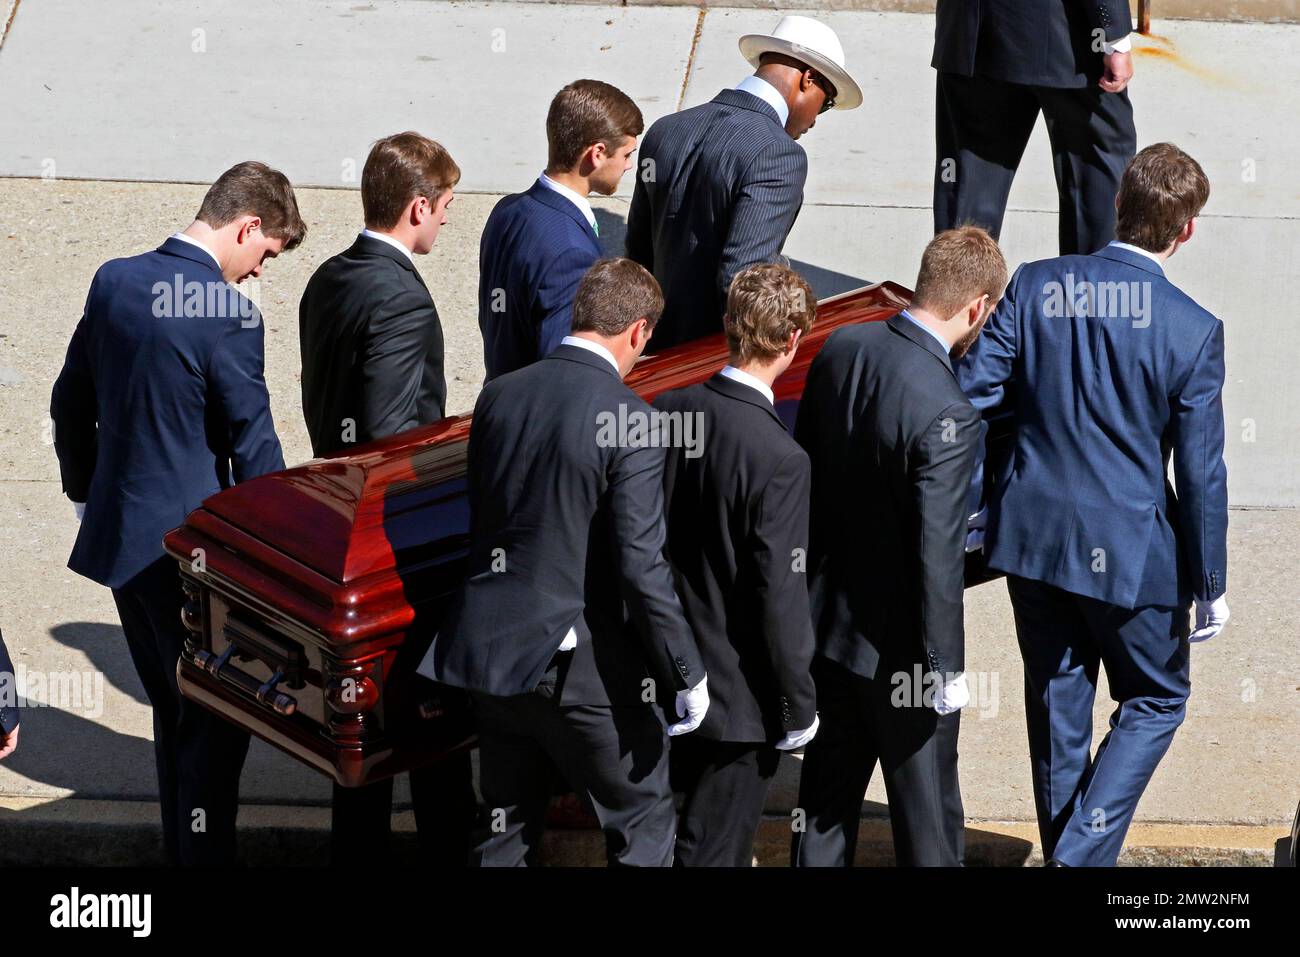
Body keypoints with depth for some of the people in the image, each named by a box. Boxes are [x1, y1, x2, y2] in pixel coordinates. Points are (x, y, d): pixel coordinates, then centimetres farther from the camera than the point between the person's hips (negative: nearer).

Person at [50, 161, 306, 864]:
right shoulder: (228, 313, -19)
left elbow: (69, 403, 13)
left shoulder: (113, 281, 3)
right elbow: (252, 446, -14)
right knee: (216, 722, 5)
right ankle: (206, 851, 10)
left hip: (113, 536, 8)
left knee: (174, 715, 20)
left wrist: (87, 493, 24)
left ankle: (182, 847, 29)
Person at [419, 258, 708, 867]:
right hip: (581, 667, -6)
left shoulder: (498, 396, 2)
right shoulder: (631, 422, -16)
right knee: (644, 821, 11)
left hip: (492, 651, 6)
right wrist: (687, 678, -10)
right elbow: (641, 567, -19)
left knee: (506, 830, 18)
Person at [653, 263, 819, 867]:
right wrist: (799, 709, -9)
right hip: (739, 698, -6)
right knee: (712, 851, 8)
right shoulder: (780, 461, -26)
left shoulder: (668, 413, -6)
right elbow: (781, 601, -22)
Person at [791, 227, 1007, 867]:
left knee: (829, 788, 22)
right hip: (898, 645, -7)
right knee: (926, 809, 13)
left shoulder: (841, 349, -7)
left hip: (826, 616, 7)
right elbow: (937, 557, -25)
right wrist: (944, 668, -13)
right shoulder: (947, 417, -28)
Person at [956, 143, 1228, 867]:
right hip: (1132, 553, -3)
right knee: (1156, 702, 17)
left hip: (1031, 533, 3)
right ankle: (1083, 854, 3)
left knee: (1058, 705, 18)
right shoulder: (1194, 332, -15)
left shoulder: (1035, 287, -8)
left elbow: (970, 396, -6)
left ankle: (1063, 851, 32)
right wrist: (1211, 585, 0)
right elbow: (1201, 475, -11)